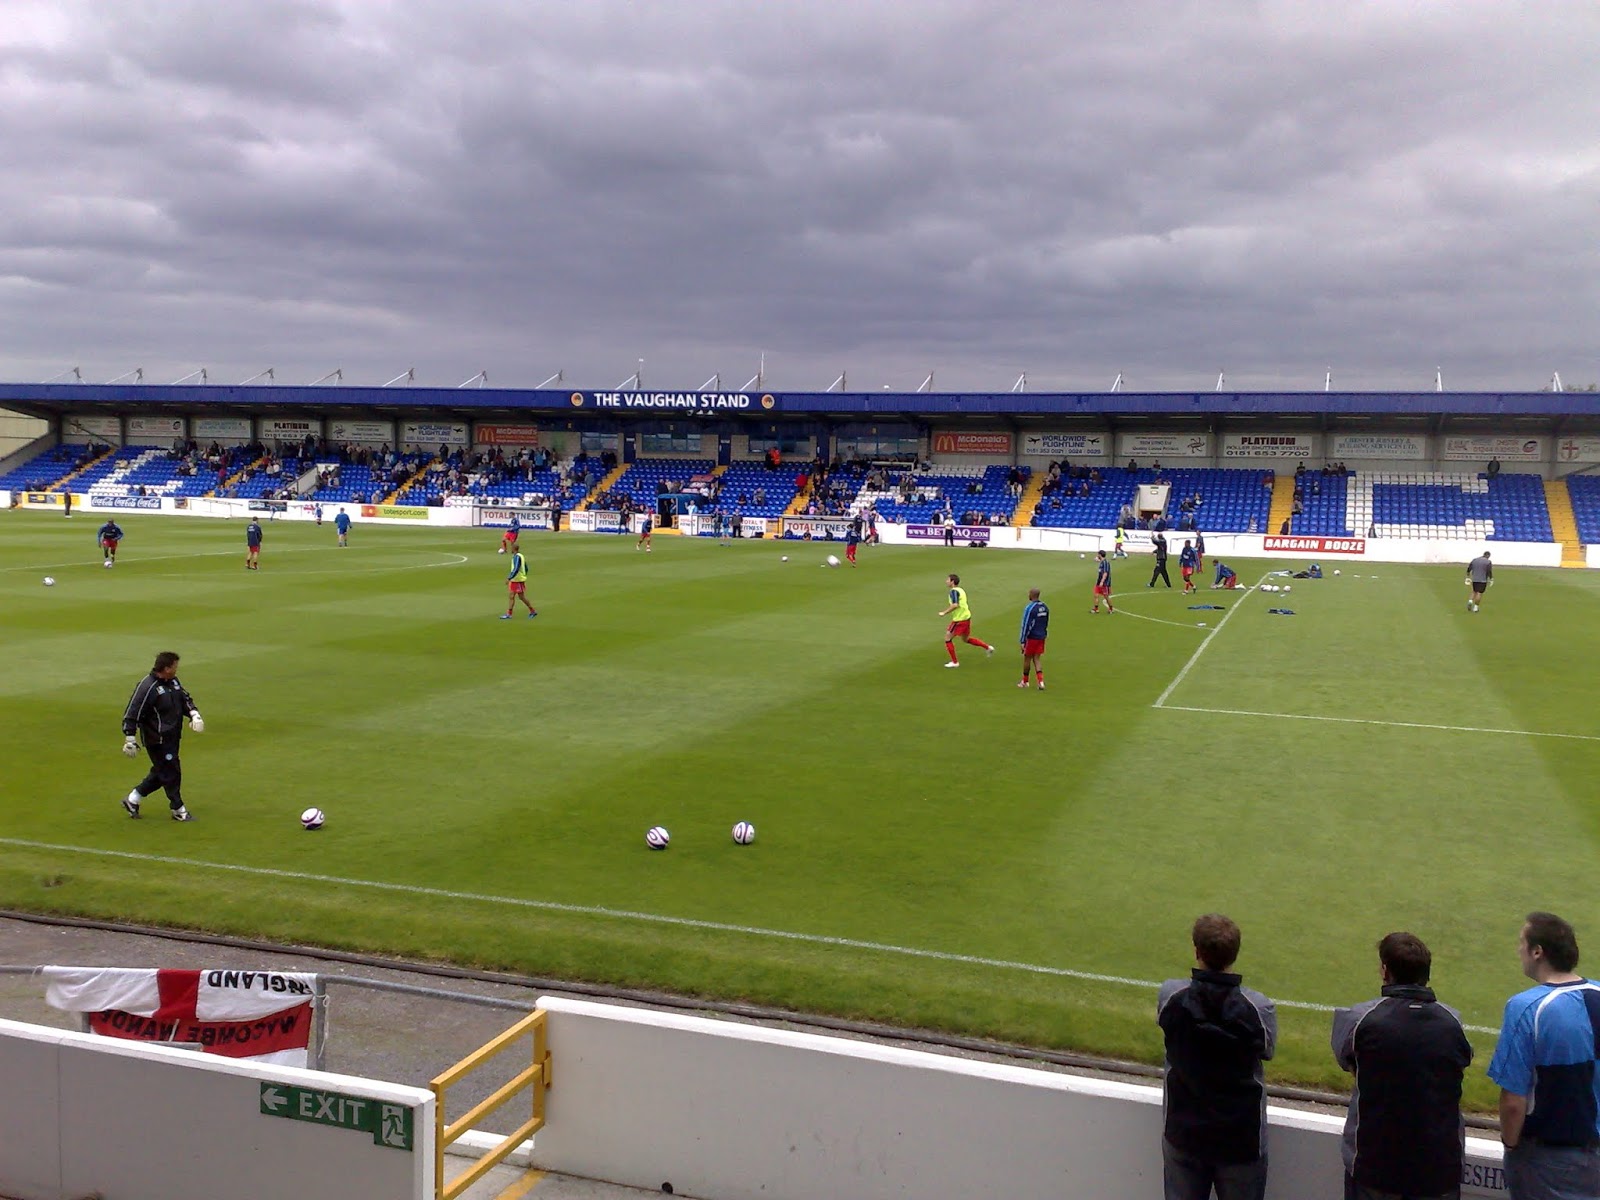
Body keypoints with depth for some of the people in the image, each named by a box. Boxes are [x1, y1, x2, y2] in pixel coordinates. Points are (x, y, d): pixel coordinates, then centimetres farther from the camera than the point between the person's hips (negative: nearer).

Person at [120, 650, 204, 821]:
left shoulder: (173, 681, 5)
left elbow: (185, 698, 19)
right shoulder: (147, 687, -21)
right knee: (171, 773, 0)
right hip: (157, 741, -9)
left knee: (161, 773, 17)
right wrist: (130, 740, -19)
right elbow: (131, 714, -19)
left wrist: (194, 714, 0)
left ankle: (132, 799, 32)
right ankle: (178, 810, 14)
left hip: (172, 737, 9)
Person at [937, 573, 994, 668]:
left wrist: (944, 612, -22)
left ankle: (954, 662, 6)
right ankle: (987, 647, 24)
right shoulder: (960, 590, 13)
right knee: (966, 639, 25)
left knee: (948, 638, 1)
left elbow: (955, 605, -29)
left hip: (959, 619, -9)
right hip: (966, 616, 9)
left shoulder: (954, 591, -16)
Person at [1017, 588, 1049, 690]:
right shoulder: (1045, 607, 5)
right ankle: (1041, 681, -5)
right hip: (1041, 637, 6)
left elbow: (1026, 625, -18)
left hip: (1031, 637, -6)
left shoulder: (1029, 608, -18)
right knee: (1037, 659, 10)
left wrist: (1022, 641, -14)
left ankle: (1025, 682, 22)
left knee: (1027, 659, 9)